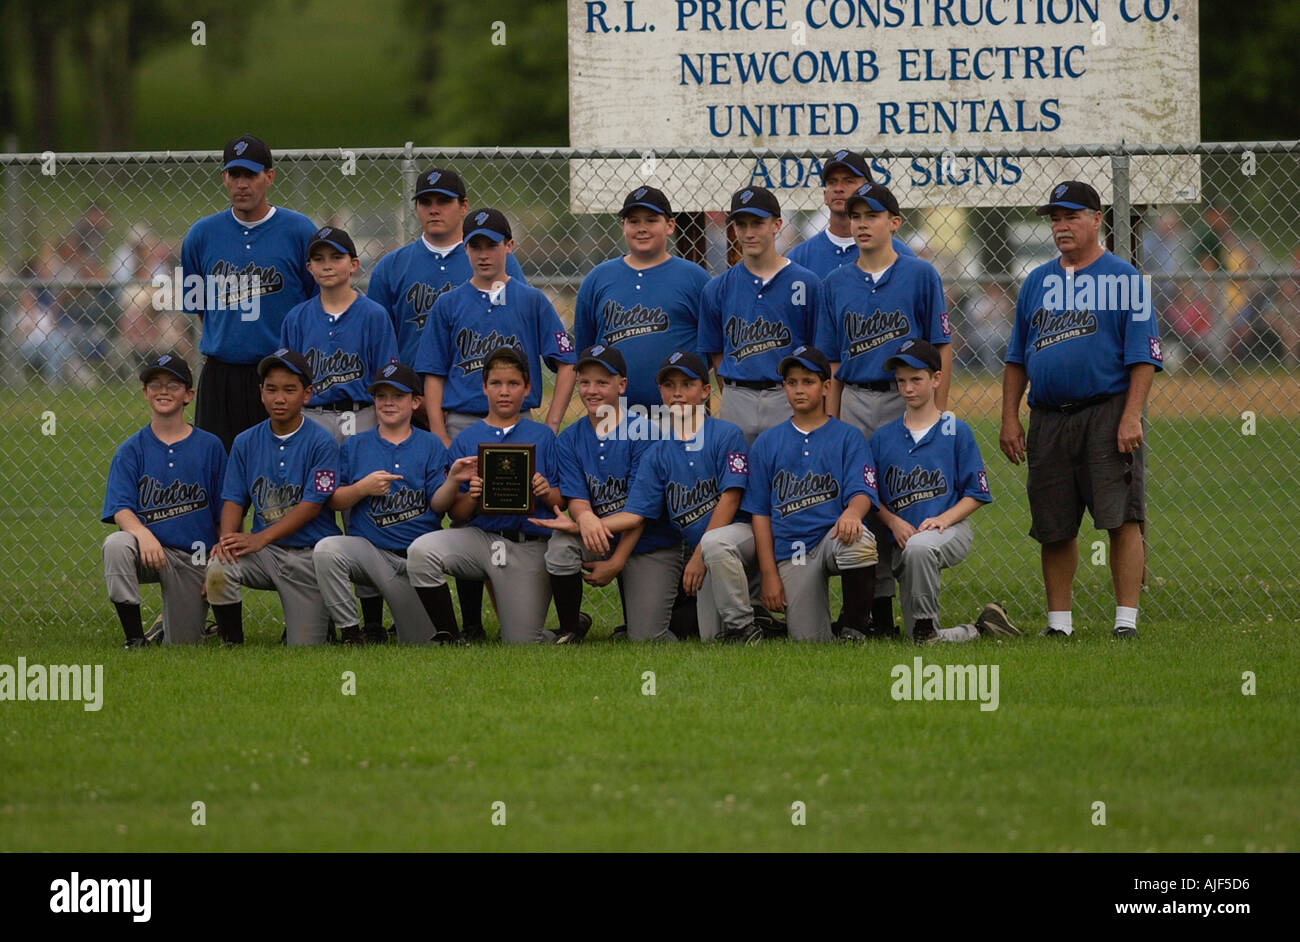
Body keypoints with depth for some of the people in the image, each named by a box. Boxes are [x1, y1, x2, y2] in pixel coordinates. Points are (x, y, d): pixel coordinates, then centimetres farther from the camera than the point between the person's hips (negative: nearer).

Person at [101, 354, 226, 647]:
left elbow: (223, 515, 6)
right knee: (116, 544, -35)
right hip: (150, 548, -1)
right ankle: (134, 637, -24)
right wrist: (142, 533, -31)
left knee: (182, 645, -3)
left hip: (195, 558, 1)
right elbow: (121, 509, -9)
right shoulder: (131, 450, 3)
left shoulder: (209, 447, 4)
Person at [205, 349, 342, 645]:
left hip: (309, 554, -3)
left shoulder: (321, 443, -7)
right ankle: (232, 645, -9)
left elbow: (311, 506, -12)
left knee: (305, 653, -6)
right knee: (218, 569, -30)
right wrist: (227, 538, -16)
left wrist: (260, 538, -21)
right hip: (264, 553, 3)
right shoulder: (246, 442, 7)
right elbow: (234, 499, 6)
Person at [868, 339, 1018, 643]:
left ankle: (927, 625, -25)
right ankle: (980, 629, 21)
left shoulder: (956, 431, 5)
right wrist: (894, 522, -10)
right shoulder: (882, 438, 12)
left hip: (950, 530, -3)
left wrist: (944, 519, -14)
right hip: (900, 540, 3)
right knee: (918, 639, -6)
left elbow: (976, 493, 3)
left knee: (918, 546, -42)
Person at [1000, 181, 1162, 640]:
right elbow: (1017, 358, 19)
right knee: (1054, 527, 8)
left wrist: (1131, 417, -15)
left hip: (1108, 415, -5)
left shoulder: (1122, 277, 0)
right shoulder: (1036, 282, 16)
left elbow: (1143, 356, -5)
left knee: (1122, 518, -11)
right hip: (1048, 420, 5)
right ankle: (1059, 622, 16)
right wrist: (1010, 419, 10)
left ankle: (1126, 619, -10)